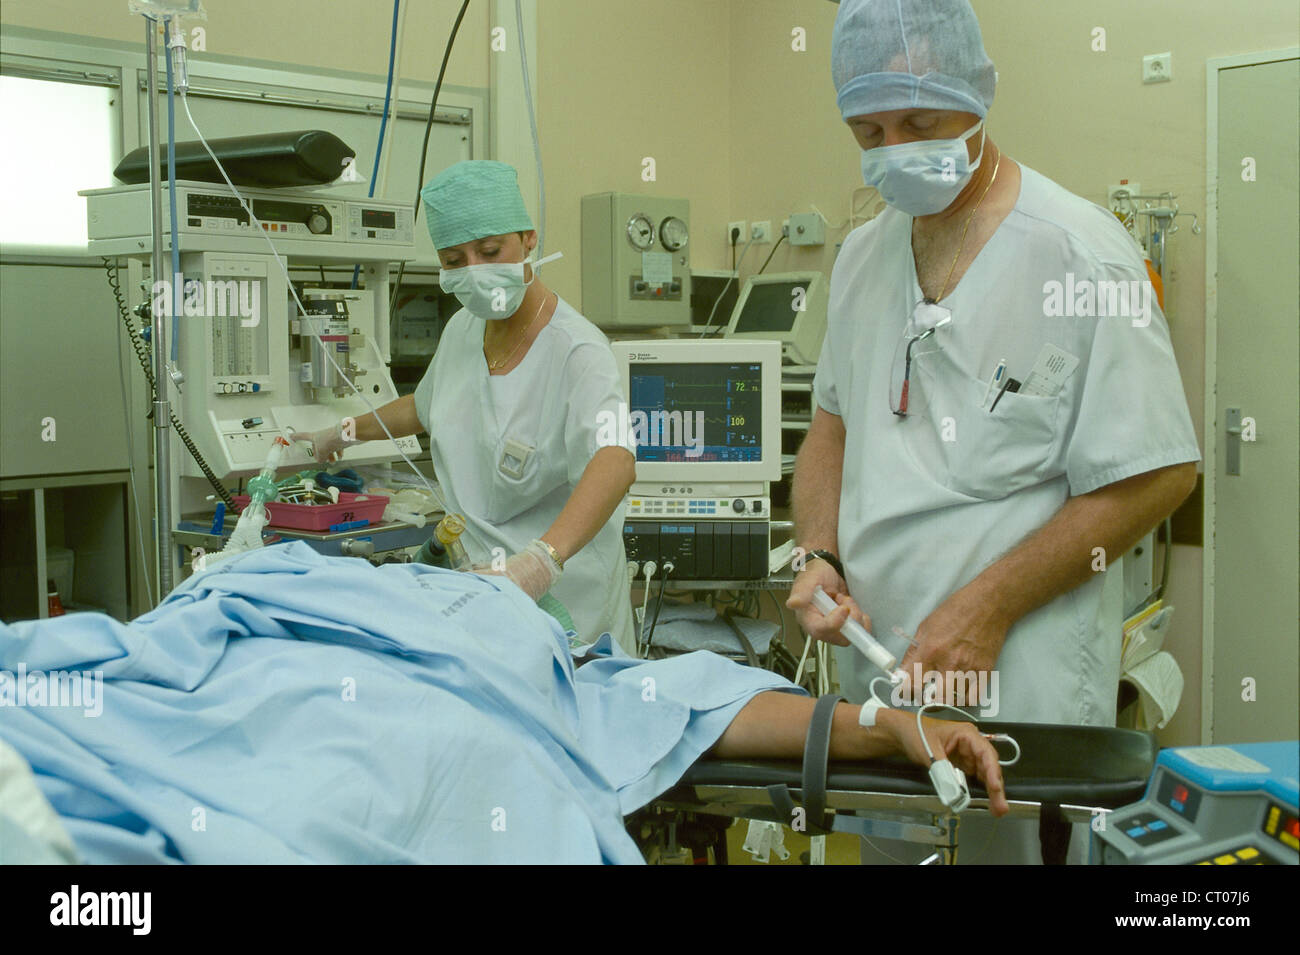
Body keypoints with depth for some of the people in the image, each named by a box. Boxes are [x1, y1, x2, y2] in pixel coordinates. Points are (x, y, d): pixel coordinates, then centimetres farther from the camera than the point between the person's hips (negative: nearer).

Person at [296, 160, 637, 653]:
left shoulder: (576, 350, -19)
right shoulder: (463, 329, 5)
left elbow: (615, 463, -37)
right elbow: (425, 407, 28)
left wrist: (541, 561, -52)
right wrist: (342, 435, 36)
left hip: (562, 595, -6)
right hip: (475, 575, 6)